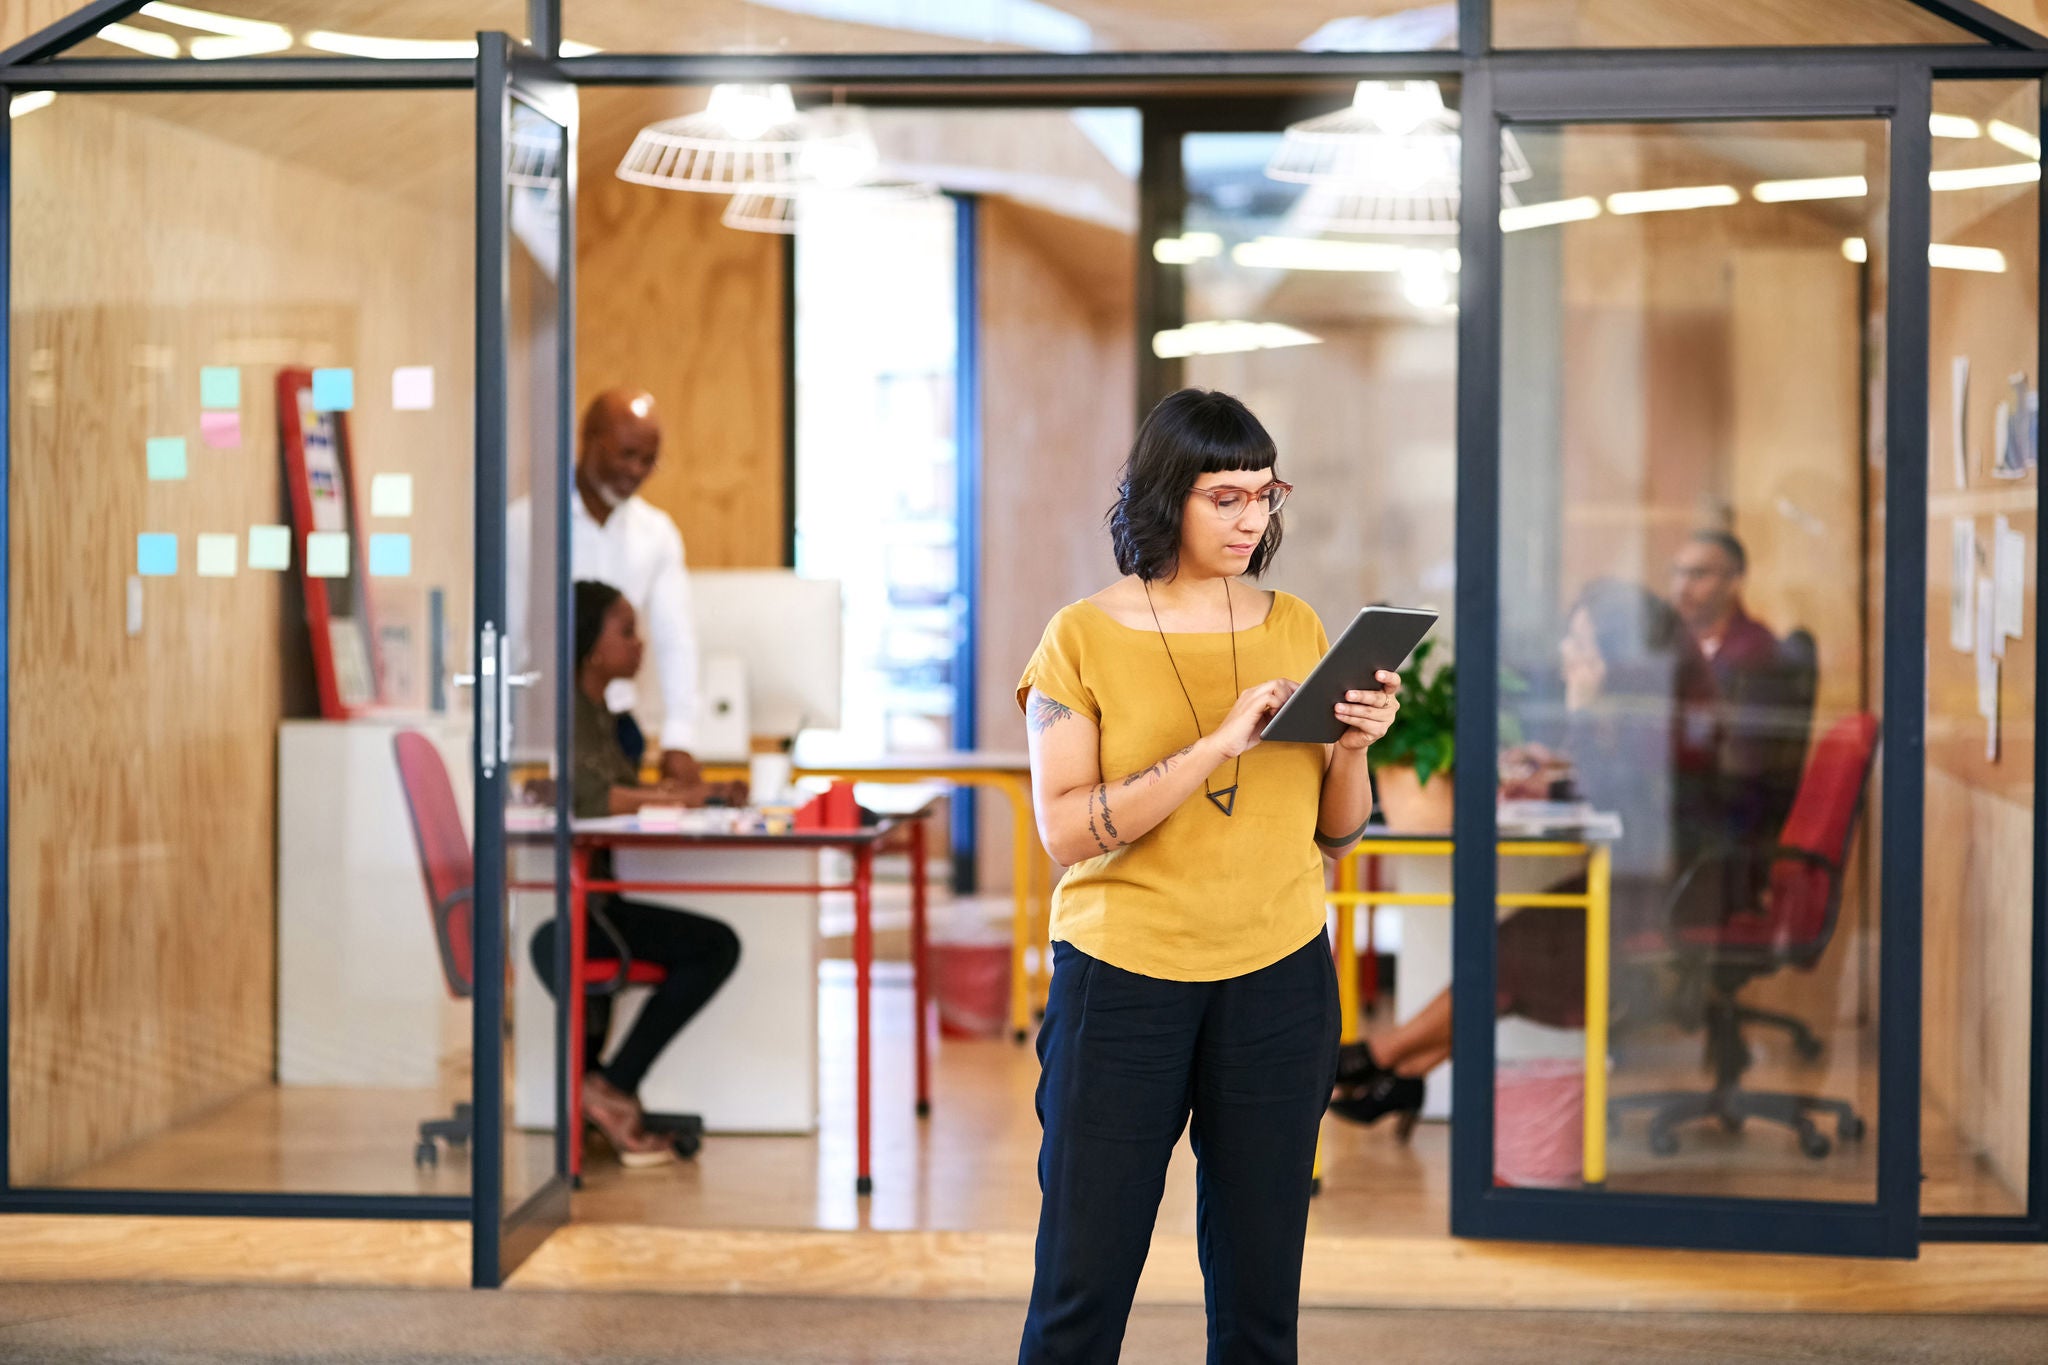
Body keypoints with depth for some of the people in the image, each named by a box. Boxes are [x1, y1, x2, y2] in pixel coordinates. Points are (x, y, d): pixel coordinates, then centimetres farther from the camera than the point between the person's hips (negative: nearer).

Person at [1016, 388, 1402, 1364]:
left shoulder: (1294, 628, 9)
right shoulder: (1084, 638, -3)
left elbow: (1334, 833, 12)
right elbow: (1065, 828, -14)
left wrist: (1355, 747, -8)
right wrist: (1218, 746, -20)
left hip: (1278, 980, 3)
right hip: (1122, 978, -3)